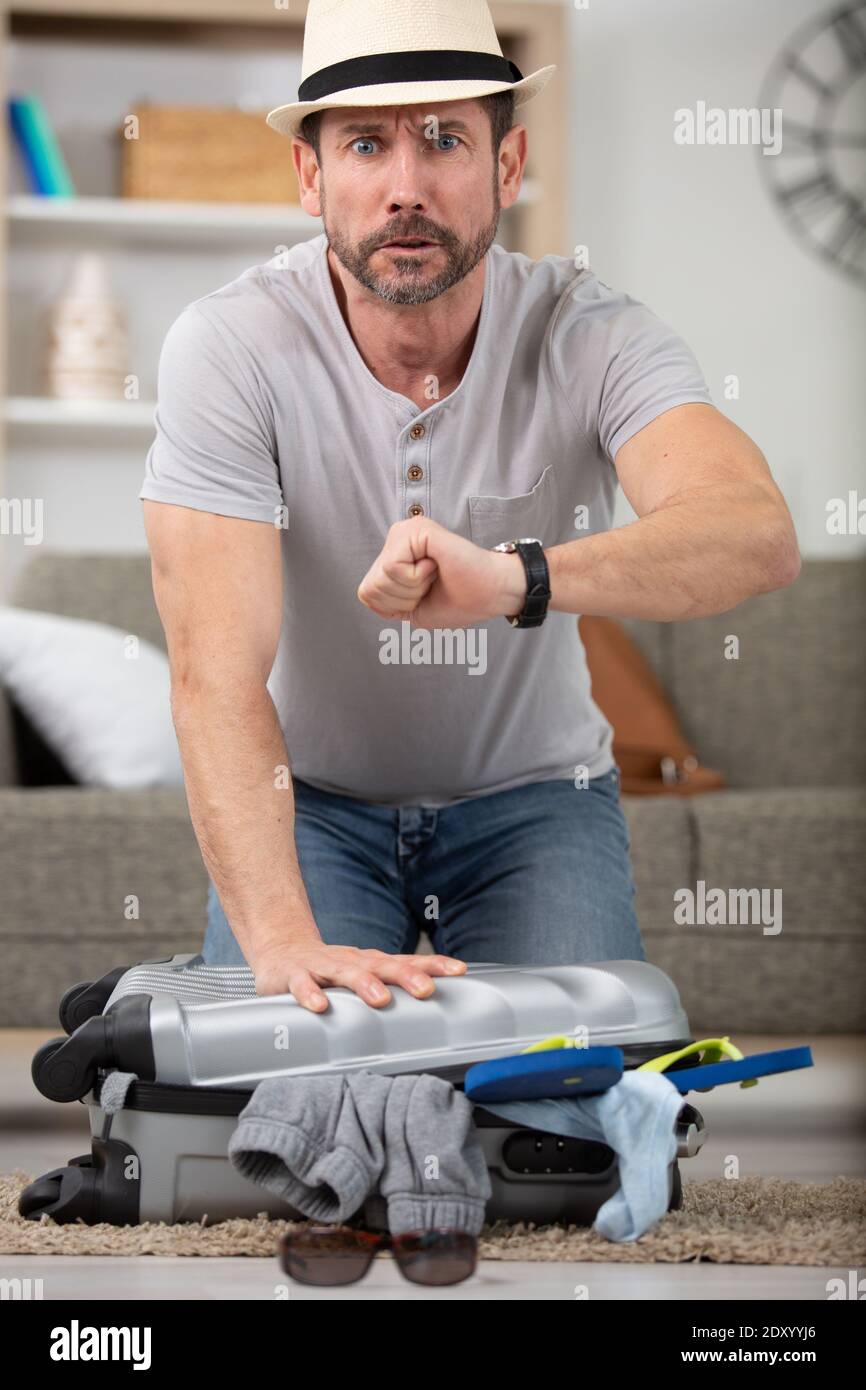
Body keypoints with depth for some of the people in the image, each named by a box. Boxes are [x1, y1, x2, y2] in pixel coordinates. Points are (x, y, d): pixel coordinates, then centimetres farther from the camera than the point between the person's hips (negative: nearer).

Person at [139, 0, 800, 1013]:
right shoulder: (229, 347, -21)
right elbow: (216, 673, -31)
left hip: (532, 796, 1)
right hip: (311, 802, 0)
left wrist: (513, 578, -57)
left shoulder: (588, 333, -18)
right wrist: (283, 938, -46)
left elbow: (756, 537, -37)